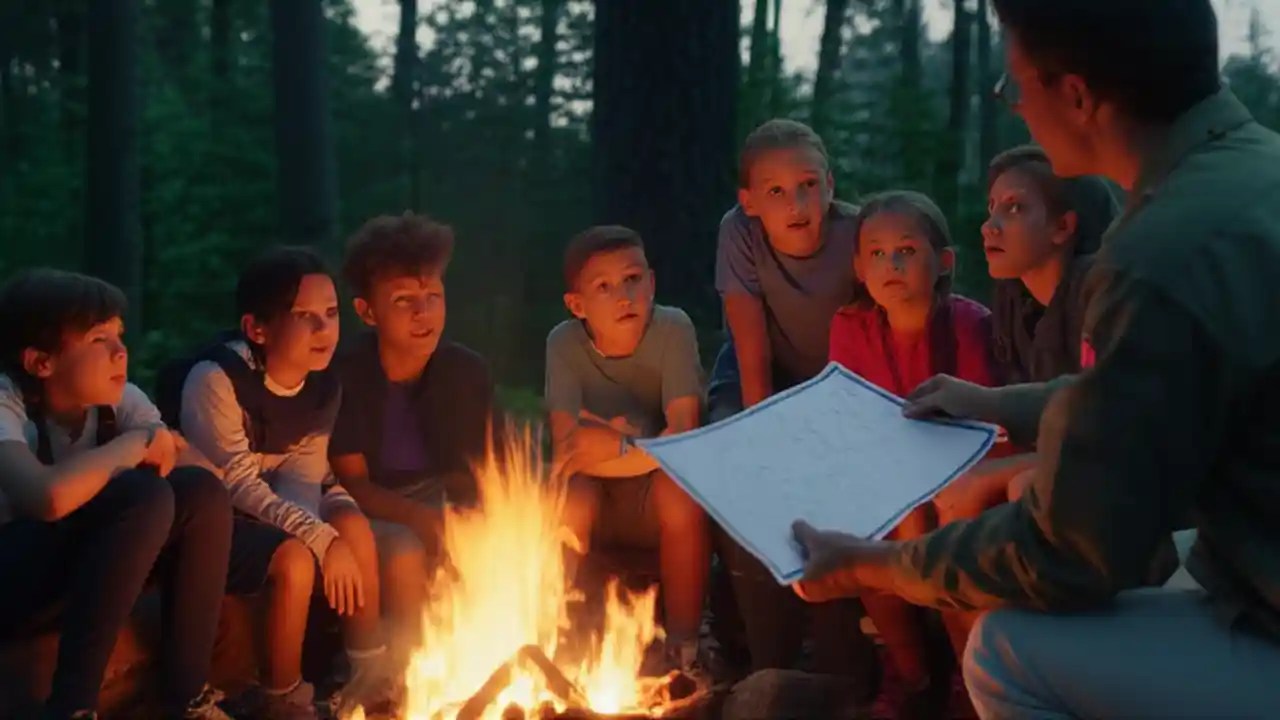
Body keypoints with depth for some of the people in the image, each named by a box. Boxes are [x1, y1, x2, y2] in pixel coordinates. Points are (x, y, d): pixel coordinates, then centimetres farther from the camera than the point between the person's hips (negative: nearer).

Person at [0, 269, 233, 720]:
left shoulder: (116, 396, -4)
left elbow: (204, 467, -7)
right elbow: (50, 497, -43)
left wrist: (166, 448, -28)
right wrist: (135, 444, -28)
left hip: (78, 572, 7)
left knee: (202, 492, -17)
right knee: (146, 498, -31)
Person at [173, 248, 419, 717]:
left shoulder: (324, 385, -4)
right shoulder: (215, 379, -25)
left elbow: (302, 476, -5)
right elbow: (238, 486, -26)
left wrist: (332, 534, -27)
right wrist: (320, 538, -32)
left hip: (267, 513, 7)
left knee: (351, 524, -14)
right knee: (295, 560, -29)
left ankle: (371, 672, 0)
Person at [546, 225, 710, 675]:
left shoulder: (672, 329, -18)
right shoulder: (564, 343, -16)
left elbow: (683, 437, -24)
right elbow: (566, 450, -22)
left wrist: (614, 446, -31)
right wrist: (645, 447, -23)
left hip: (653, 503, 0)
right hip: (594, 503, 1)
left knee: (682, 487, -33)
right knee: (568, 495, -31)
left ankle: (683, 641, -16)